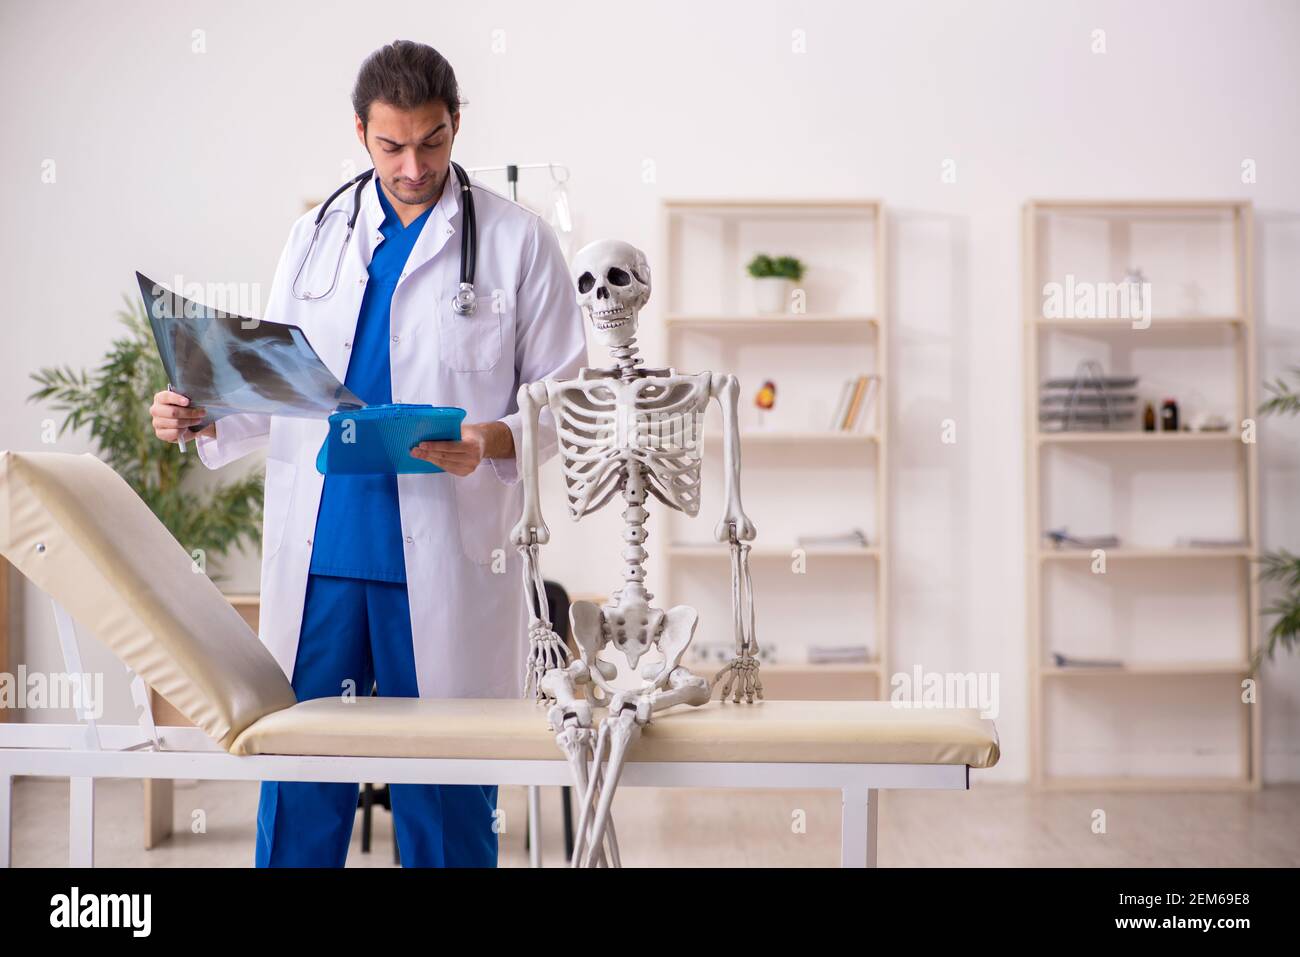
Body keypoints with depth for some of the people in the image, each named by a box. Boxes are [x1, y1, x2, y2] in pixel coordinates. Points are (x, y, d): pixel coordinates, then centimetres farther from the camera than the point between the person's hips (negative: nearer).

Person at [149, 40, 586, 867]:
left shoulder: (519, 241, 2)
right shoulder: (315, 237, 13)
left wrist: (493, 442, -18)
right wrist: (204, 418, -3)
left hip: (448, 561, -3)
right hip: (318, 551, 3)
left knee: (445, 796, 5)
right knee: (298, 789, 7)